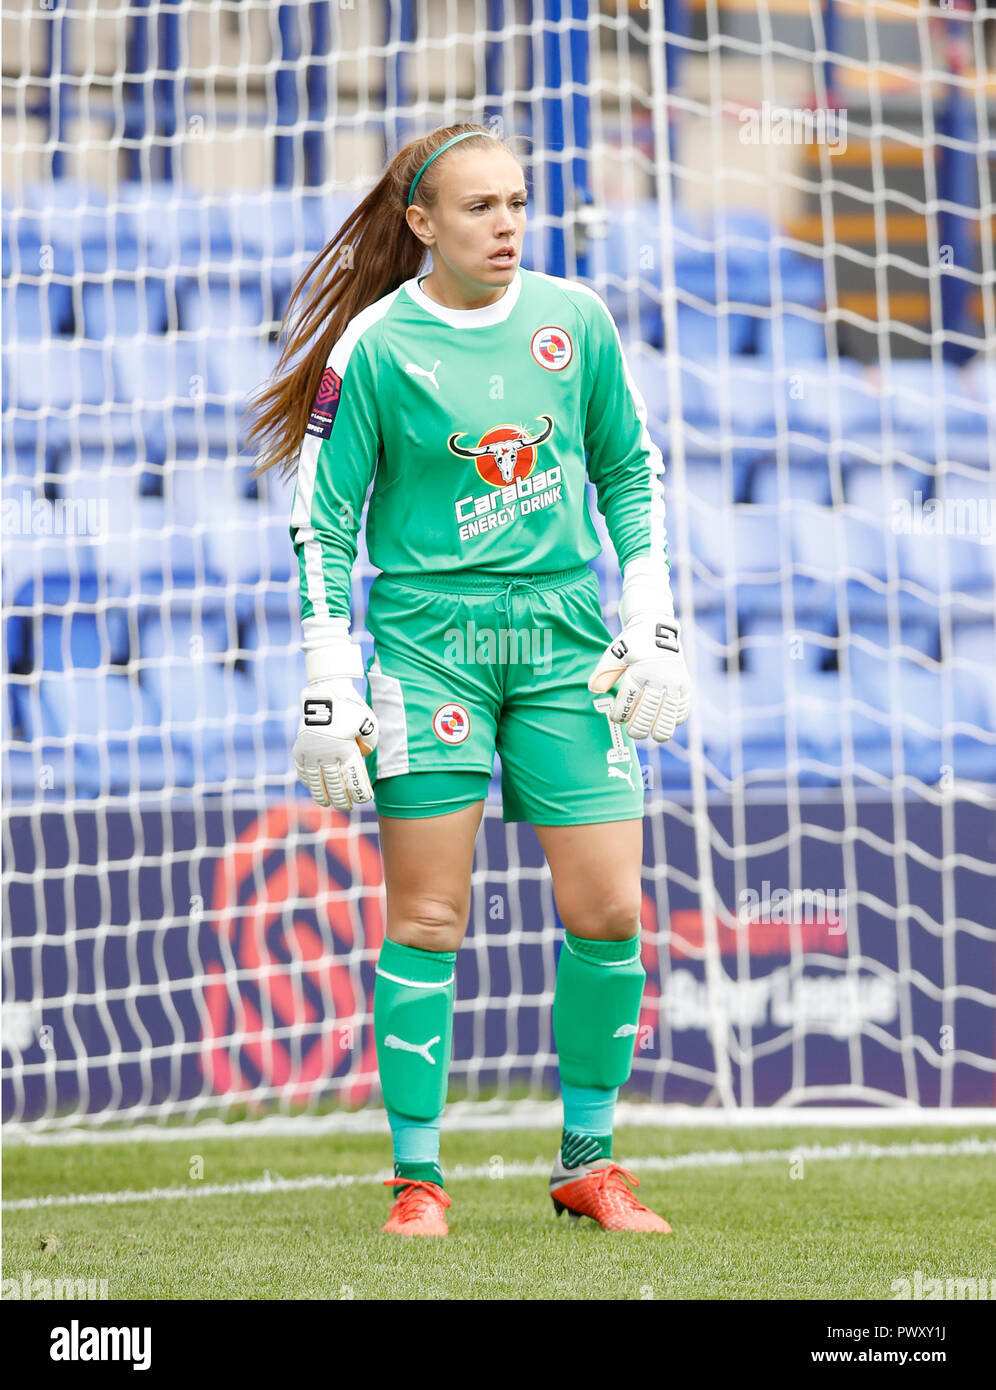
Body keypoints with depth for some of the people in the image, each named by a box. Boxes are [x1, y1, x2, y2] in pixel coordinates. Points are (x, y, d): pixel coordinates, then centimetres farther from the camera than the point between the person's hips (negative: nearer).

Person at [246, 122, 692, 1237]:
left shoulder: (575, 320, 5)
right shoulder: (376, 345, -4)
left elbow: (630, 471, 16)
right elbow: (322, 517, 0)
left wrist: (652, 622, 8)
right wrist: (329, 684, -7)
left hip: (566, 640, 3)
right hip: (429, 635, -3)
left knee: (608, 913, -2)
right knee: (426, 919, -4)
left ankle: (589, 1163, 13)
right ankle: (418, 1176, 4)